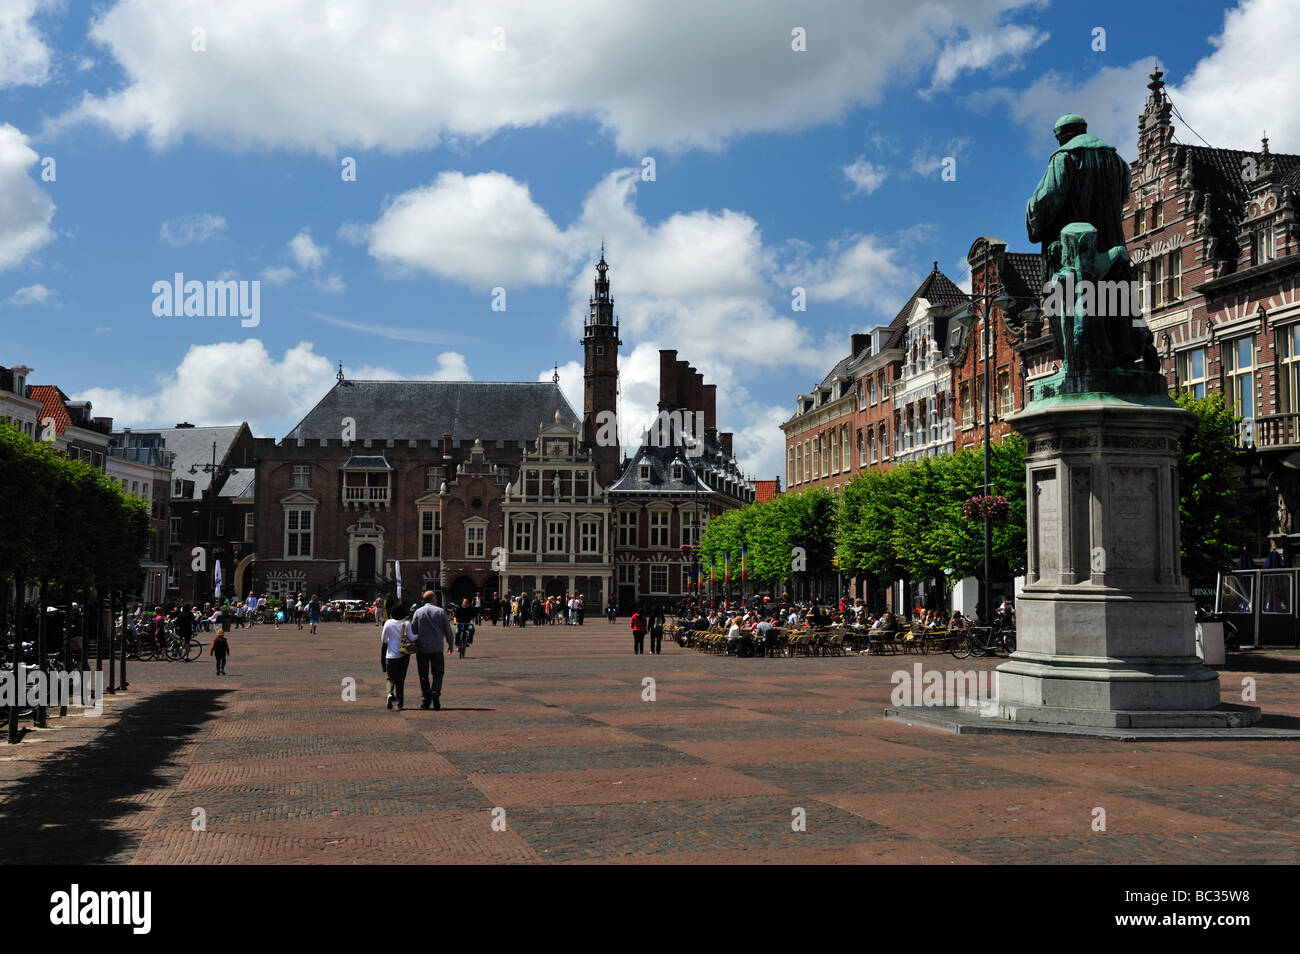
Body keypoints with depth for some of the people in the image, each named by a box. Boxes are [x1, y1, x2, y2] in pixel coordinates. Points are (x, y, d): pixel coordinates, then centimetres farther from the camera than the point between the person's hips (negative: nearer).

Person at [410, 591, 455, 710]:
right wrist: (450, 645, 13)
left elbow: (413, 631, 1)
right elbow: (448, 630, 1)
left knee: (424, 675, 9)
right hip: (437, 648, -1)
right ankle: (435, 693, -13)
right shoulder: (441, 612, -2)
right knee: (437, 673, 10)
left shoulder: (418, 612, 1)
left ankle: (425, 699, 8)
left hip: (422, 648, 1)